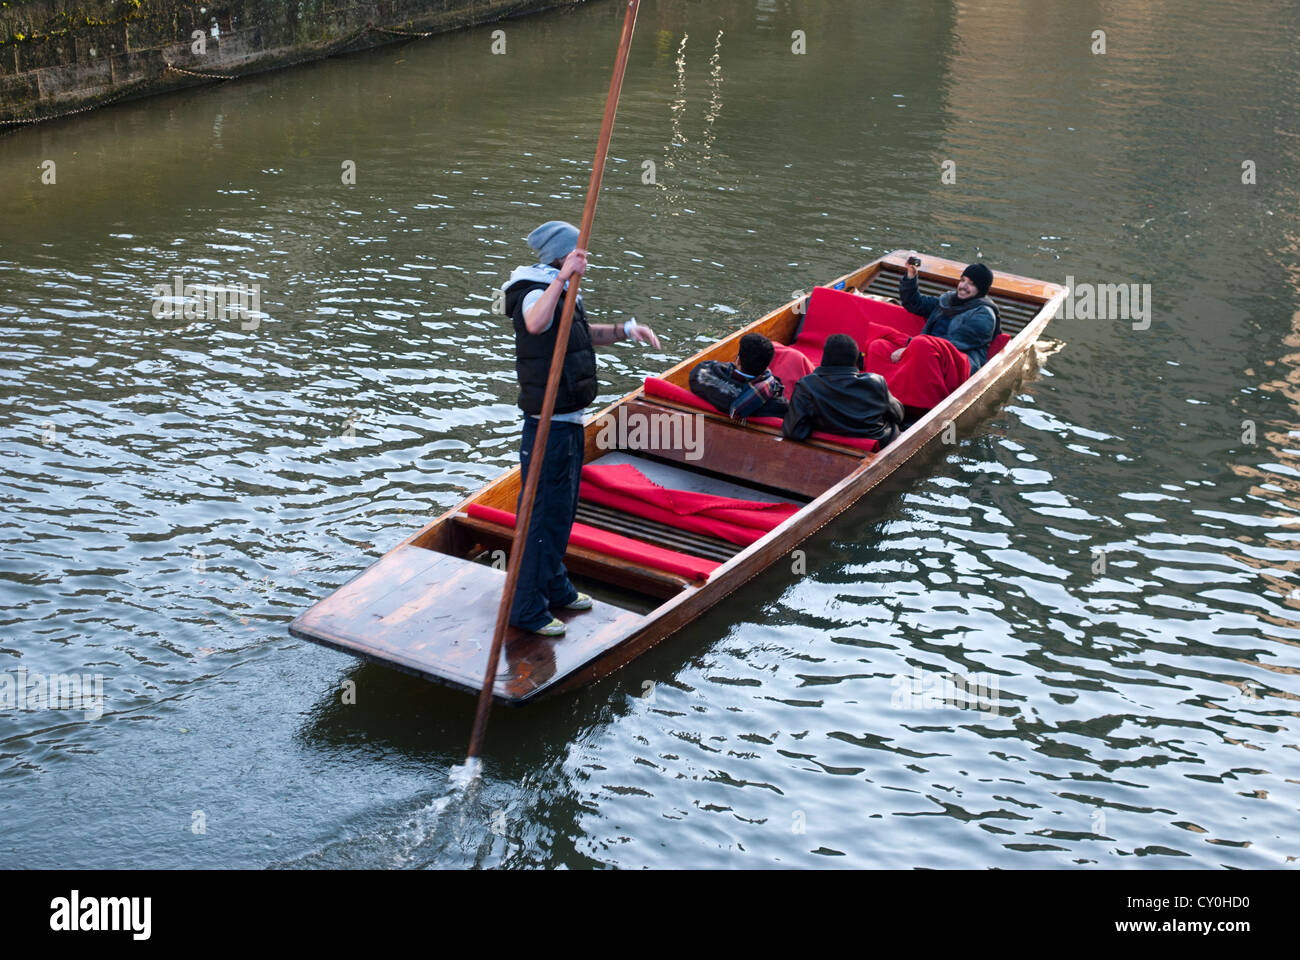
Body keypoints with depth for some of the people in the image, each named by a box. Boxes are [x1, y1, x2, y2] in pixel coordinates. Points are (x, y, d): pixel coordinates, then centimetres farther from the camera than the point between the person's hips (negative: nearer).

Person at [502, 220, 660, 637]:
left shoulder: (562, 295, 13)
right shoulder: (536, 295, -20)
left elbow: (583, 334, 30)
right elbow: (535, 323, -45)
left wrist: (625, 329, 16)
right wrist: (563, 277, -57)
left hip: (568, 422, 10)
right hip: (548, 426, -10)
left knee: (562, 508, 22)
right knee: (543, 512, -3)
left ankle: (554, 587, 38)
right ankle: (527, 608, 6)